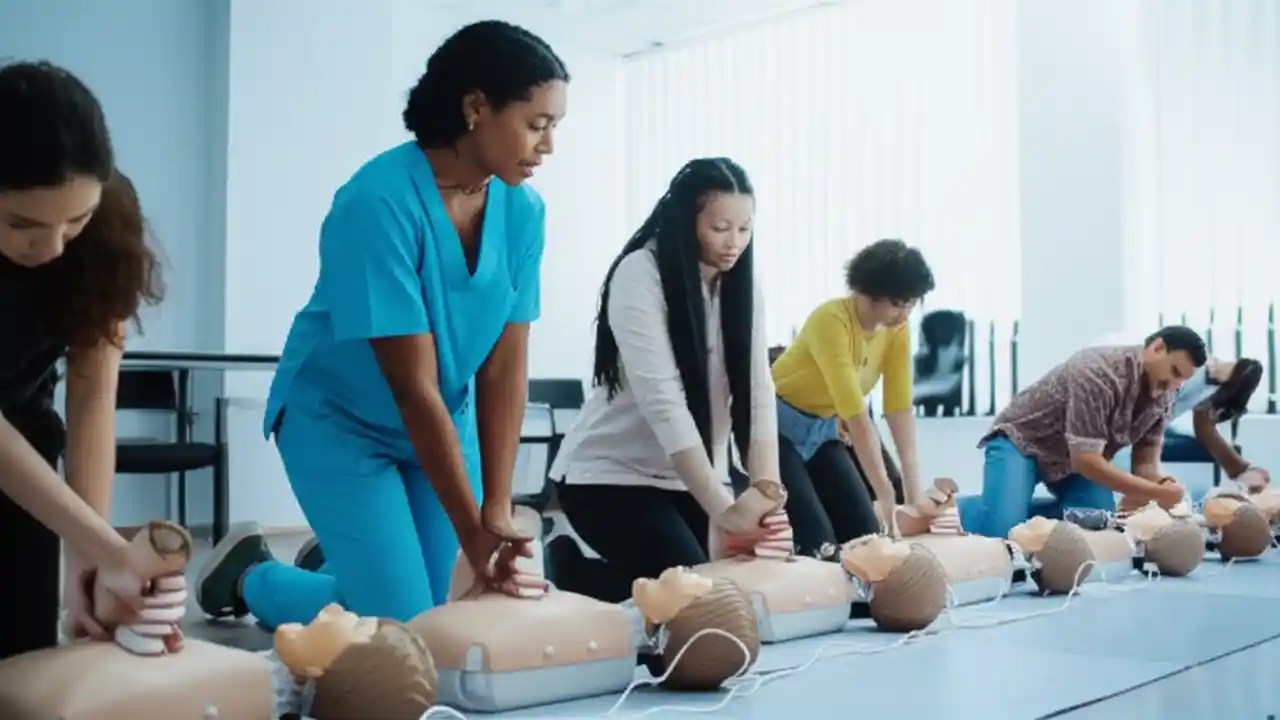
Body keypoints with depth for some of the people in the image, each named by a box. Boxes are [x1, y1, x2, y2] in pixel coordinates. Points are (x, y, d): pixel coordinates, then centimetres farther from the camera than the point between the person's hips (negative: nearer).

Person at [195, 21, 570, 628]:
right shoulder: (380, 203, -29)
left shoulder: (523, 211, -11)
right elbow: (414, 388, -29)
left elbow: (505, 369, -12)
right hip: (342, 423, -6)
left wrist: (498, 509, -19)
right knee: (403, 625, -8)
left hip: (447, 421, 6)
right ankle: (248, 576, 17)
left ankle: (340, 564, 32)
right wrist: (472, 531, -27)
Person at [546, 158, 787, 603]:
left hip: (694, 477, 6)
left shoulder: (741, 283, 0)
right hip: (612, 473, -6)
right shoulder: (639, 275, -19)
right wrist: (725, 511, -33)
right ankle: (574, 570, 8)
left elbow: (757, 393, -6)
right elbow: (662, 402, -27)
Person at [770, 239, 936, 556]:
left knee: (865, 534, 2)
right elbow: (857, 415, -36)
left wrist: (913, 490, -20)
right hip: (780, 426, -7)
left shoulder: (897, 330, -9)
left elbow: (899, 407, -13)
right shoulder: (831, 320, -32)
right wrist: (885, 494, -36)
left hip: (827, 428, 7)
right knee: (816, 544, -17)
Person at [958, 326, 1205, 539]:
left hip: (1081, 454, 7)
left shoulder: (1163, 394, -9)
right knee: (1001, 527, -29)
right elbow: (1086, 462, -35)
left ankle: (1016, 508, -1)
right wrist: (1158, 493, -36)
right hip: (1022, 439, -7)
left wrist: (1165, 486, -31)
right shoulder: (1098, 372, -32)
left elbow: (1145, 463, -8)